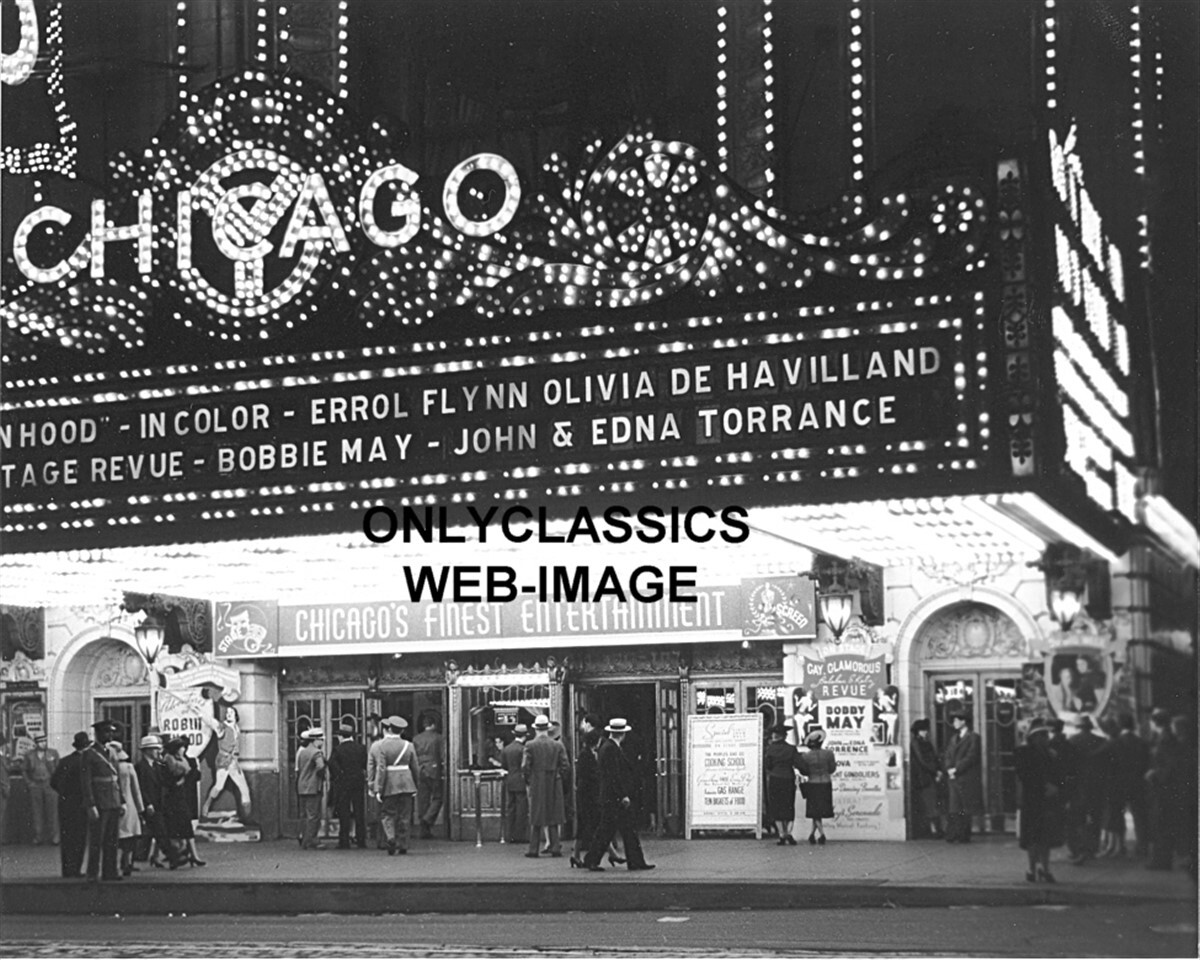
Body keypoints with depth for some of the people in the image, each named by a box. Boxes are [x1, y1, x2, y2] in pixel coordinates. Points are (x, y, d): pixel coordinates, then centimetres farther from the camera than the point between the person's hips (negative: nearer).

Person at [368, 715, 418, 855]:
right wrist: (415, 788, 19)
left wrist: (376, 788, -8)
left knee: (387, 814, 9)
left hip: (388, 786, -2)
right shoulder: (408, 746, 5)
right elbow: (415, 769, 9)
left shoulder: (378, 746, -6)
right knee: (403, 817, 9)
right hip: (406, 785, 2)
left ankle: (391, 837, -14)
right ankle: (402, 846, 10)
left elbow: (380, 769, -12)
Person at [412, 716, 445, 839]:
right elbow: (443, 757, -5)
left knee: (422, 800, 6)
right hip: (434, 771, -3)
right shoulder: (438, 738, -2)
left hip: (419, 772, 3)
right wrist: (444, 773, -2)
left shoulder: (416, 739, 7)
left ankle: (424, 830, 5)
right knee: (437, 798, 6)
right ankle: (428, 818, -17)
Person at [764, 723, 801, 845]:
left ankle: (782, 835, 0)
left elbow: (766, 766, -7)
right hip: (788, 779, 1)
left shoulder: (769, 749, -5)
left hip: (774, 780, -1)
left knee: (776, 808, 6)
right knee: (789, 807, 10)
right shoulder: (791, 749, -3)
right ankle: (788, 832, -7)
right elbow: (797, 764, -8)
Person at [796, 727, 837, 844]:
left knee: (815, 811, 5)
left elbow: (804, 772, -8)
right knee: (821, 810, 14)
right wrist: (835, 763, 15)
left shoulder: (805, 756, -12)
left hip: (812, 785, -1)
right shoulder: (828, 754, -11)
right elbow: (832, 769, -4)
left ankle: (821, 833, -11)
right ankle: (812, 834, 17)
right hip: (826, 784, 1)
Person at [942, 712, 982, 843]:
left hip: (967, 779, -6)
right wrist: (948, 769, -3)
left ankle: (963, 836, 0)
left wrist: (956, 769, -14)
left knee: (965, 810, -3)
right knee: (955, 809, 2)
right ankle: (952, 836, 1)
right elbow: (946, 755, 16)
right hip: (954, 778, 6)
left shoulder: (973, 737, -3)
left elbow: (971, 757, -12)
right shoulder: (954, 737, 20)